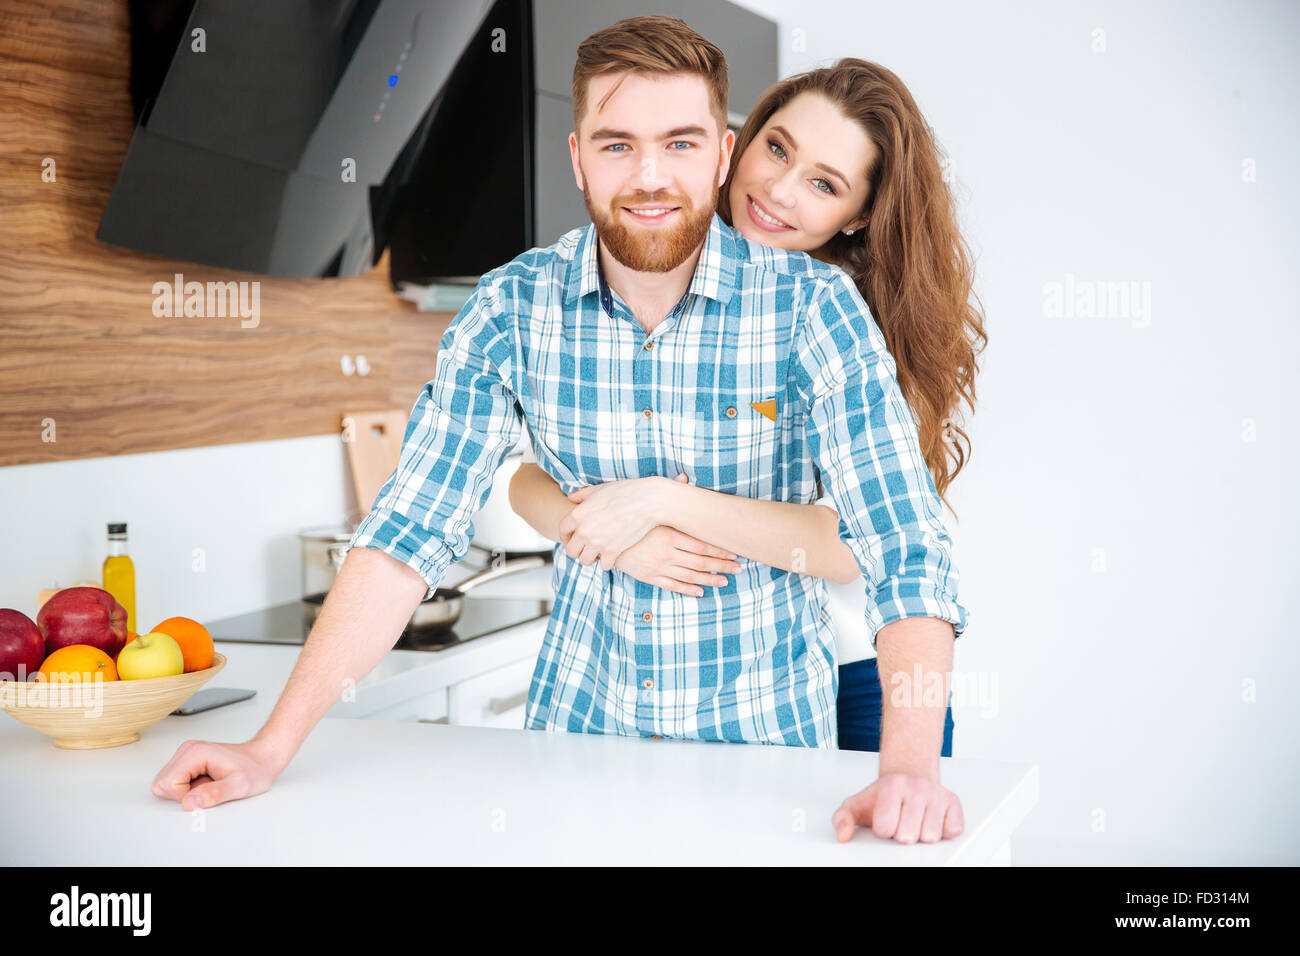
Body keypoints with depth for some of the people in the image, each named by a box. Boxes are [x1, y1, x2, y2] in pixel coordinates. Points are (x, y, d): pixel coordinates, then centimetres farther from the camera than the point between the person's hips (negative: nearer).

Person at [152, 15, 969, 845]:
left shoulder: (813, 307, -15)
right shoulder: (511, 309, -8)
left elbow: (907, 550, -20)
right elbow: (411, 532, -9)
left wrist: (910, 769, -35)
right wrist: (274, 746, -17)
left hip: (767, 726, -2)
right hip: (579, 717, 2)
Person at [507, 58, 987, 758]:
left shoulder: (891, 325, -8)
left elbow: (856, 544, -20)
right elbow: (528, 480, -3)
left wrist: (664, 502, -26)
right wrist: (620, 542, -23)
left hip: (860, 676, -1)